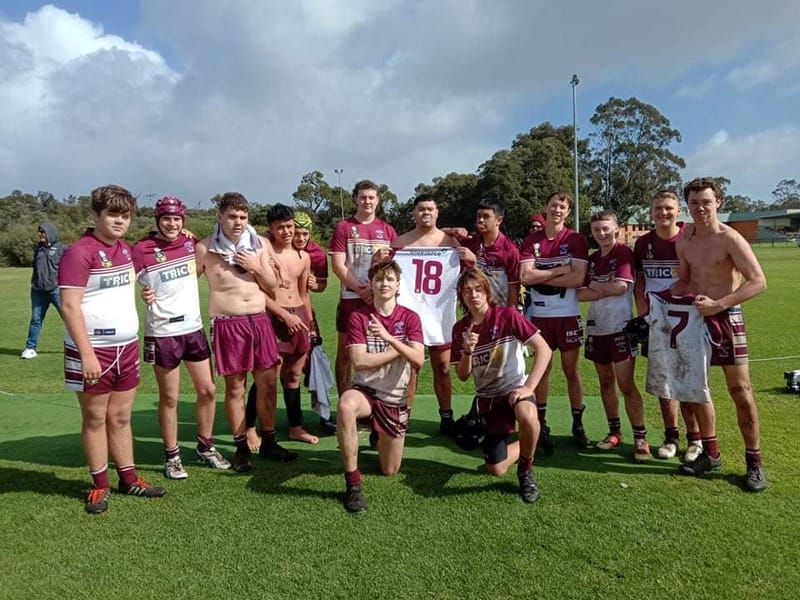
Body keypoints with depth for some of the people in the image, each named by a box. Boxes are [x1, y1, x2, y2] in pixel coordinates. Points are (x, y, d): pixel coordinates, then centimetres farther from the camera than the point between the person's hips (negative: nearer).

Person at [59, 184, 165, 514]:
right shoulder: (79, 252, -13)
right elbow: (69, 306, -18)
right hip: (93, 351, -6)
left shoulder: (126, 251, 11)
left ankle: (128, 479, 24)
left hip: (127, 348, 6)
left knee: (121, 417, 14)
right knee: (95, 419, 7)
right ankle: (100, 485, 19)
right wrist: (88, 354, -22)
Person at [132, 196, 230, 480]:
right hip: (162, 332, -5)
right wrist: (142, 295, -24)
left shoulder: (191, 243, 5)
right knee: (169, 398, 6)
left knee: (208, 389, 10)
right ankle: (172, 456, 22)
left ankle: (205, 447, 29)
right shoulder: (142, 250, -10)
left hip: (194, 328, 5)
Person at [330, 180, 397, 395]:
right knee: (345, 352, 3)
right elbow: (338, 266, -5)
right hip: (351, 298, -2)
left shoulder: (387, 230, 11)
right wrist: (361, 290, -13)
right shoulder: (343, 227, 2)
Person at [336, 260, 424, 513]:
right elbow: (359, 362, -15)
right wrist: (398, 350, -14)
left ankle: (381, 437, 44)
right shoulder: (358, 317, -7)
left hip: (395, 398, 2)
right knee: (345, 405, -41)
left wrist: (387, 336, -25)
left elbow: (418, 360, -15)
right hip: (365, 390, -2)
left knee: (390, 471, 9)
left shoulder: (410, 318, -3)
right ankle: (352, 482, -25)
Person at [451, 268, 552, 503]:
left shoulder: (507, 315, -13)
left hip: (515, 388, -3)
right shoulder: (460, 329, -1)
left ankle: (526, 470, -9)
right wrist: (468, 351, -19)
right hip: (487, 397, 4)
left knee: (527, 416, -40)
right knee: (496, 469, -2)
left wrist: (528, 387, -24)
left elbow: (544, 350, -16)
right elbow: (463, 376, 0)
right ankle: (525, 446, 33)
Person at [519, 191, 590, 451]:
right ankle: (542, 425, 16)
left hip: (568, 314, -1)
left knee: (571, 369, 7)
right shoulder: (531, 241, 3)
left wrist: (541, 277, -11)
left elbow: (578, 278, -14)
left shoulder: (576, 240, -2)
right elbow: (525, 276, -10)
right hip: (539, 314, 2)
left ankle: (578, 425, 20)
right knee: (542, 368, 7)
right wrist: (560, 269, -12)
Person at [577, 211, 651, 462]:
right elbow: (580, 294, 3)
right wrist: (605, 291, -14)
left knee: (626, 384, -6)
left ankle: (640, 437, 4)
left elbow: (621, 286, -20)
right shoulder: (592, 259, 11)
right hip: (596, 328, 6)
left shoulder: (624, 253, -7)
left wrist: (594, 285, -5)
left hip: (620, 327, -6)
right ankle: (614, 432, 24)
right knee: (605, 382, 12)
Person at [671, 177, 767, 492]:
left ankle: (754, 462, 12)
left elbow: (758, 281, -17)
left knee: (740, 390, -2)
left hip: (725, 318, -6)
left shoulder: (730, 238, -13)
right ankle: (710, 454, 24)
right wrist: (675, 292, -2)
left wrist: (718, 304, -22)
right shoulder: (684, 242, 6)